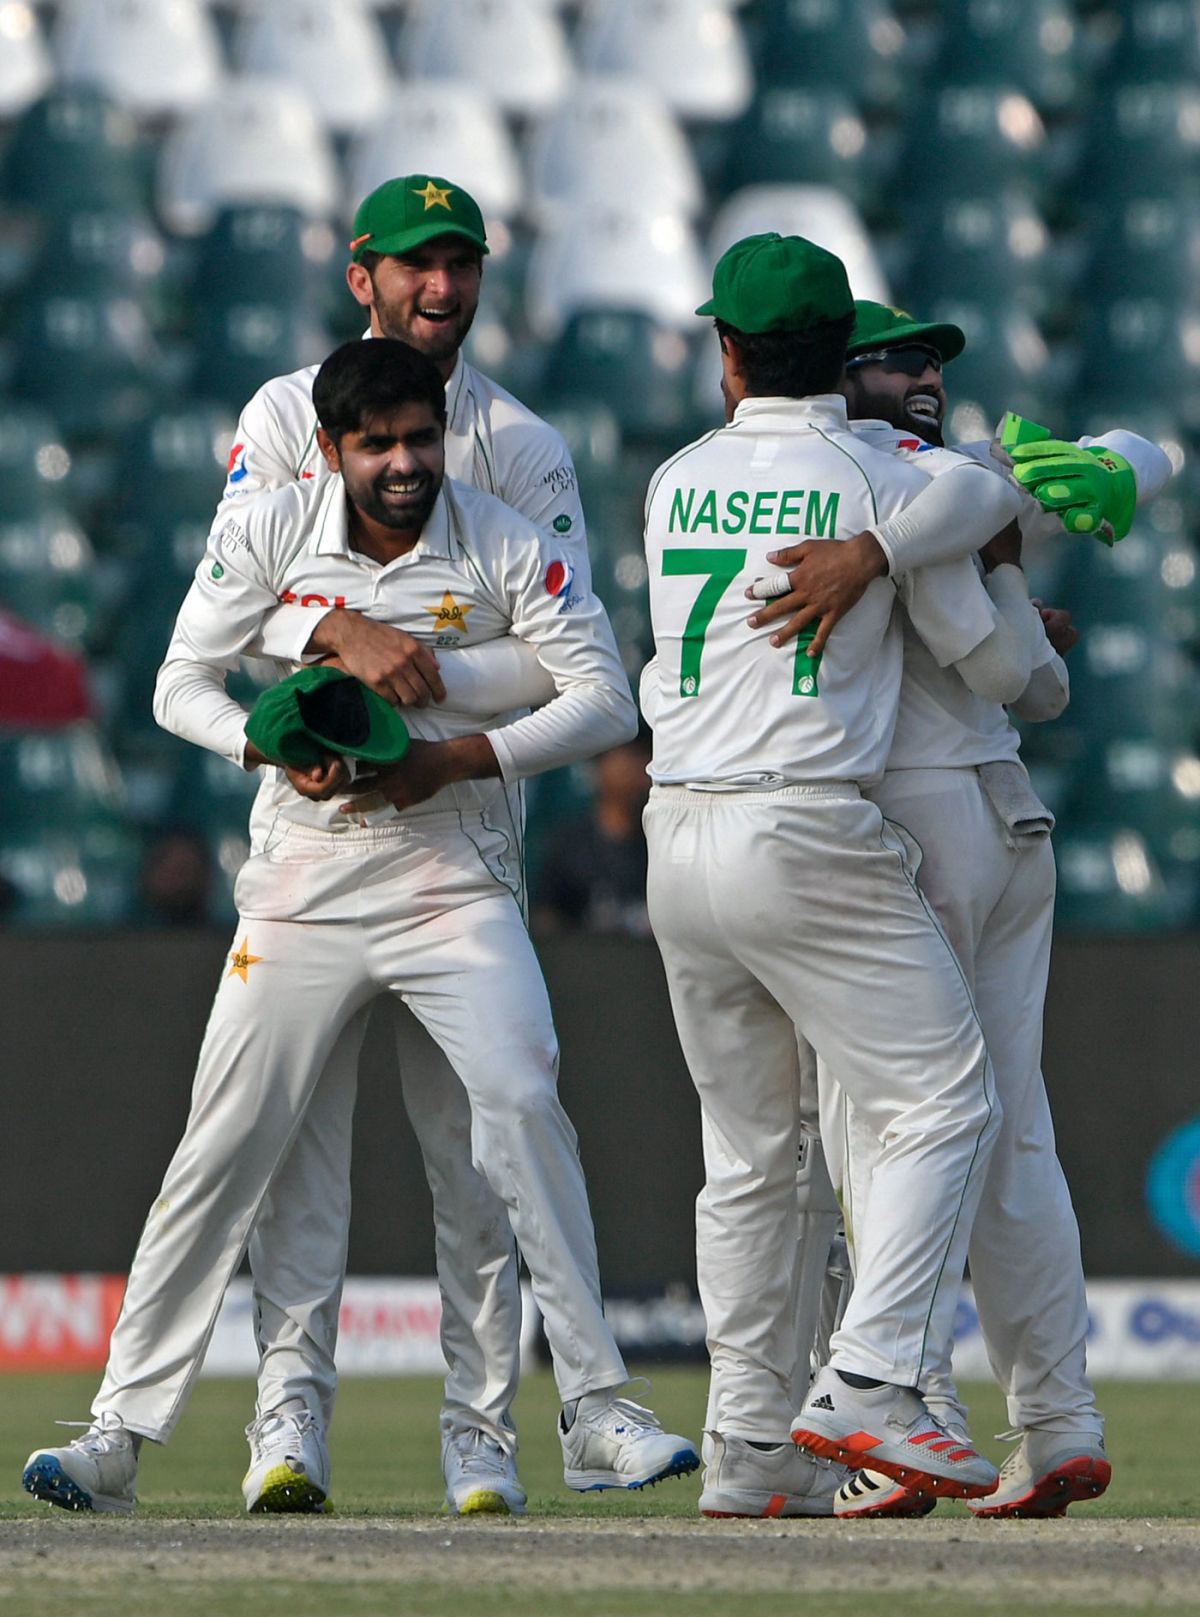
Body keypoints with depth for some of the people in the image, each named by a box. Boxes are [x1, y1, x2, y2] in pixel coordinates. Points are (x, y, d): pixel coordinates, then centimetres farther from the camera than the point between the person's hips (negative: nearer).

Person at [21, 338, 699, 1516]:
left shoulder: (503, 547, -6)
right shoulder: (269, 535, -4)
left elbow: (604, 698, -7)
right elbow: (183, 683, 2)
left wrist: (457, 759, -18)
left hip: (451, 876, -1)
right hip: (305, 877, 1)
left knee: (521, 1100, -19)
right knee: (223, 1147, -2)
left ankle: (594, 1413, -13)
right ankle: (120, 1431, 3)